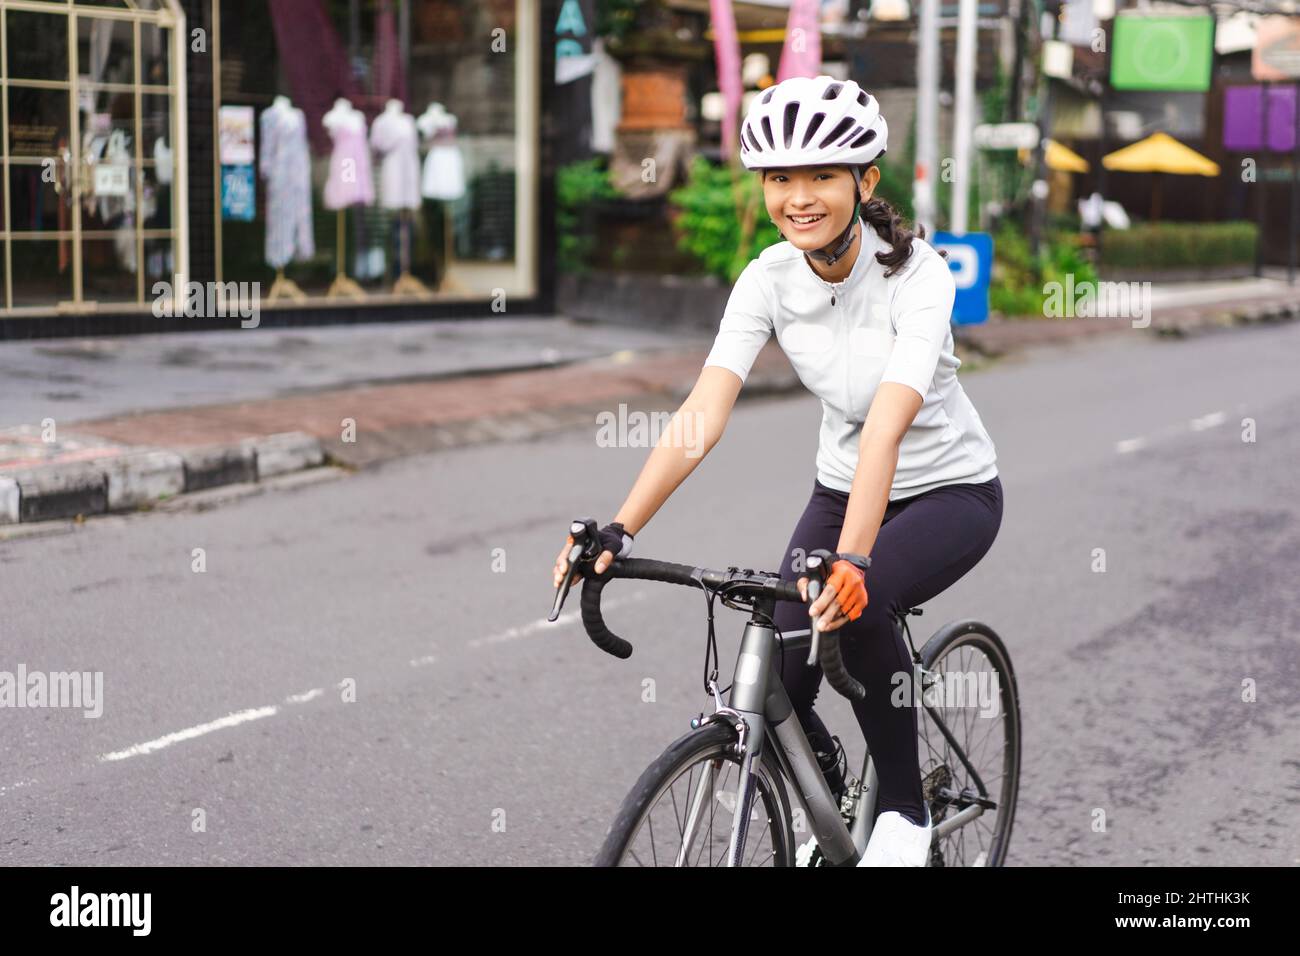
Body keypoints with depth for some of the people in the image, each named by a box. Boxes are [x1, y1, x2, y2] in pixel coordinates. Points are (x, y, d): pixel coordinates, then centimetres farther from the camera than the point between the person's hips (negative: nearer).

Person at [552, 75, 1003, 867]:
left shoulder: (916, 274, -26)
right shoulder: (769, 278, -14)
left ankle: (905, 809, -11)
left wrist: (851, 560, -53)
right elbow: (705, 412, -24)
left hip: (953, 492, -4)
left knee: (855, 605, -35)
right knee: (773, 688, -13)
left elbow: (888, 423, -40)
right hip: (843, 488, 4)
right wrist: (619, 529, -36)